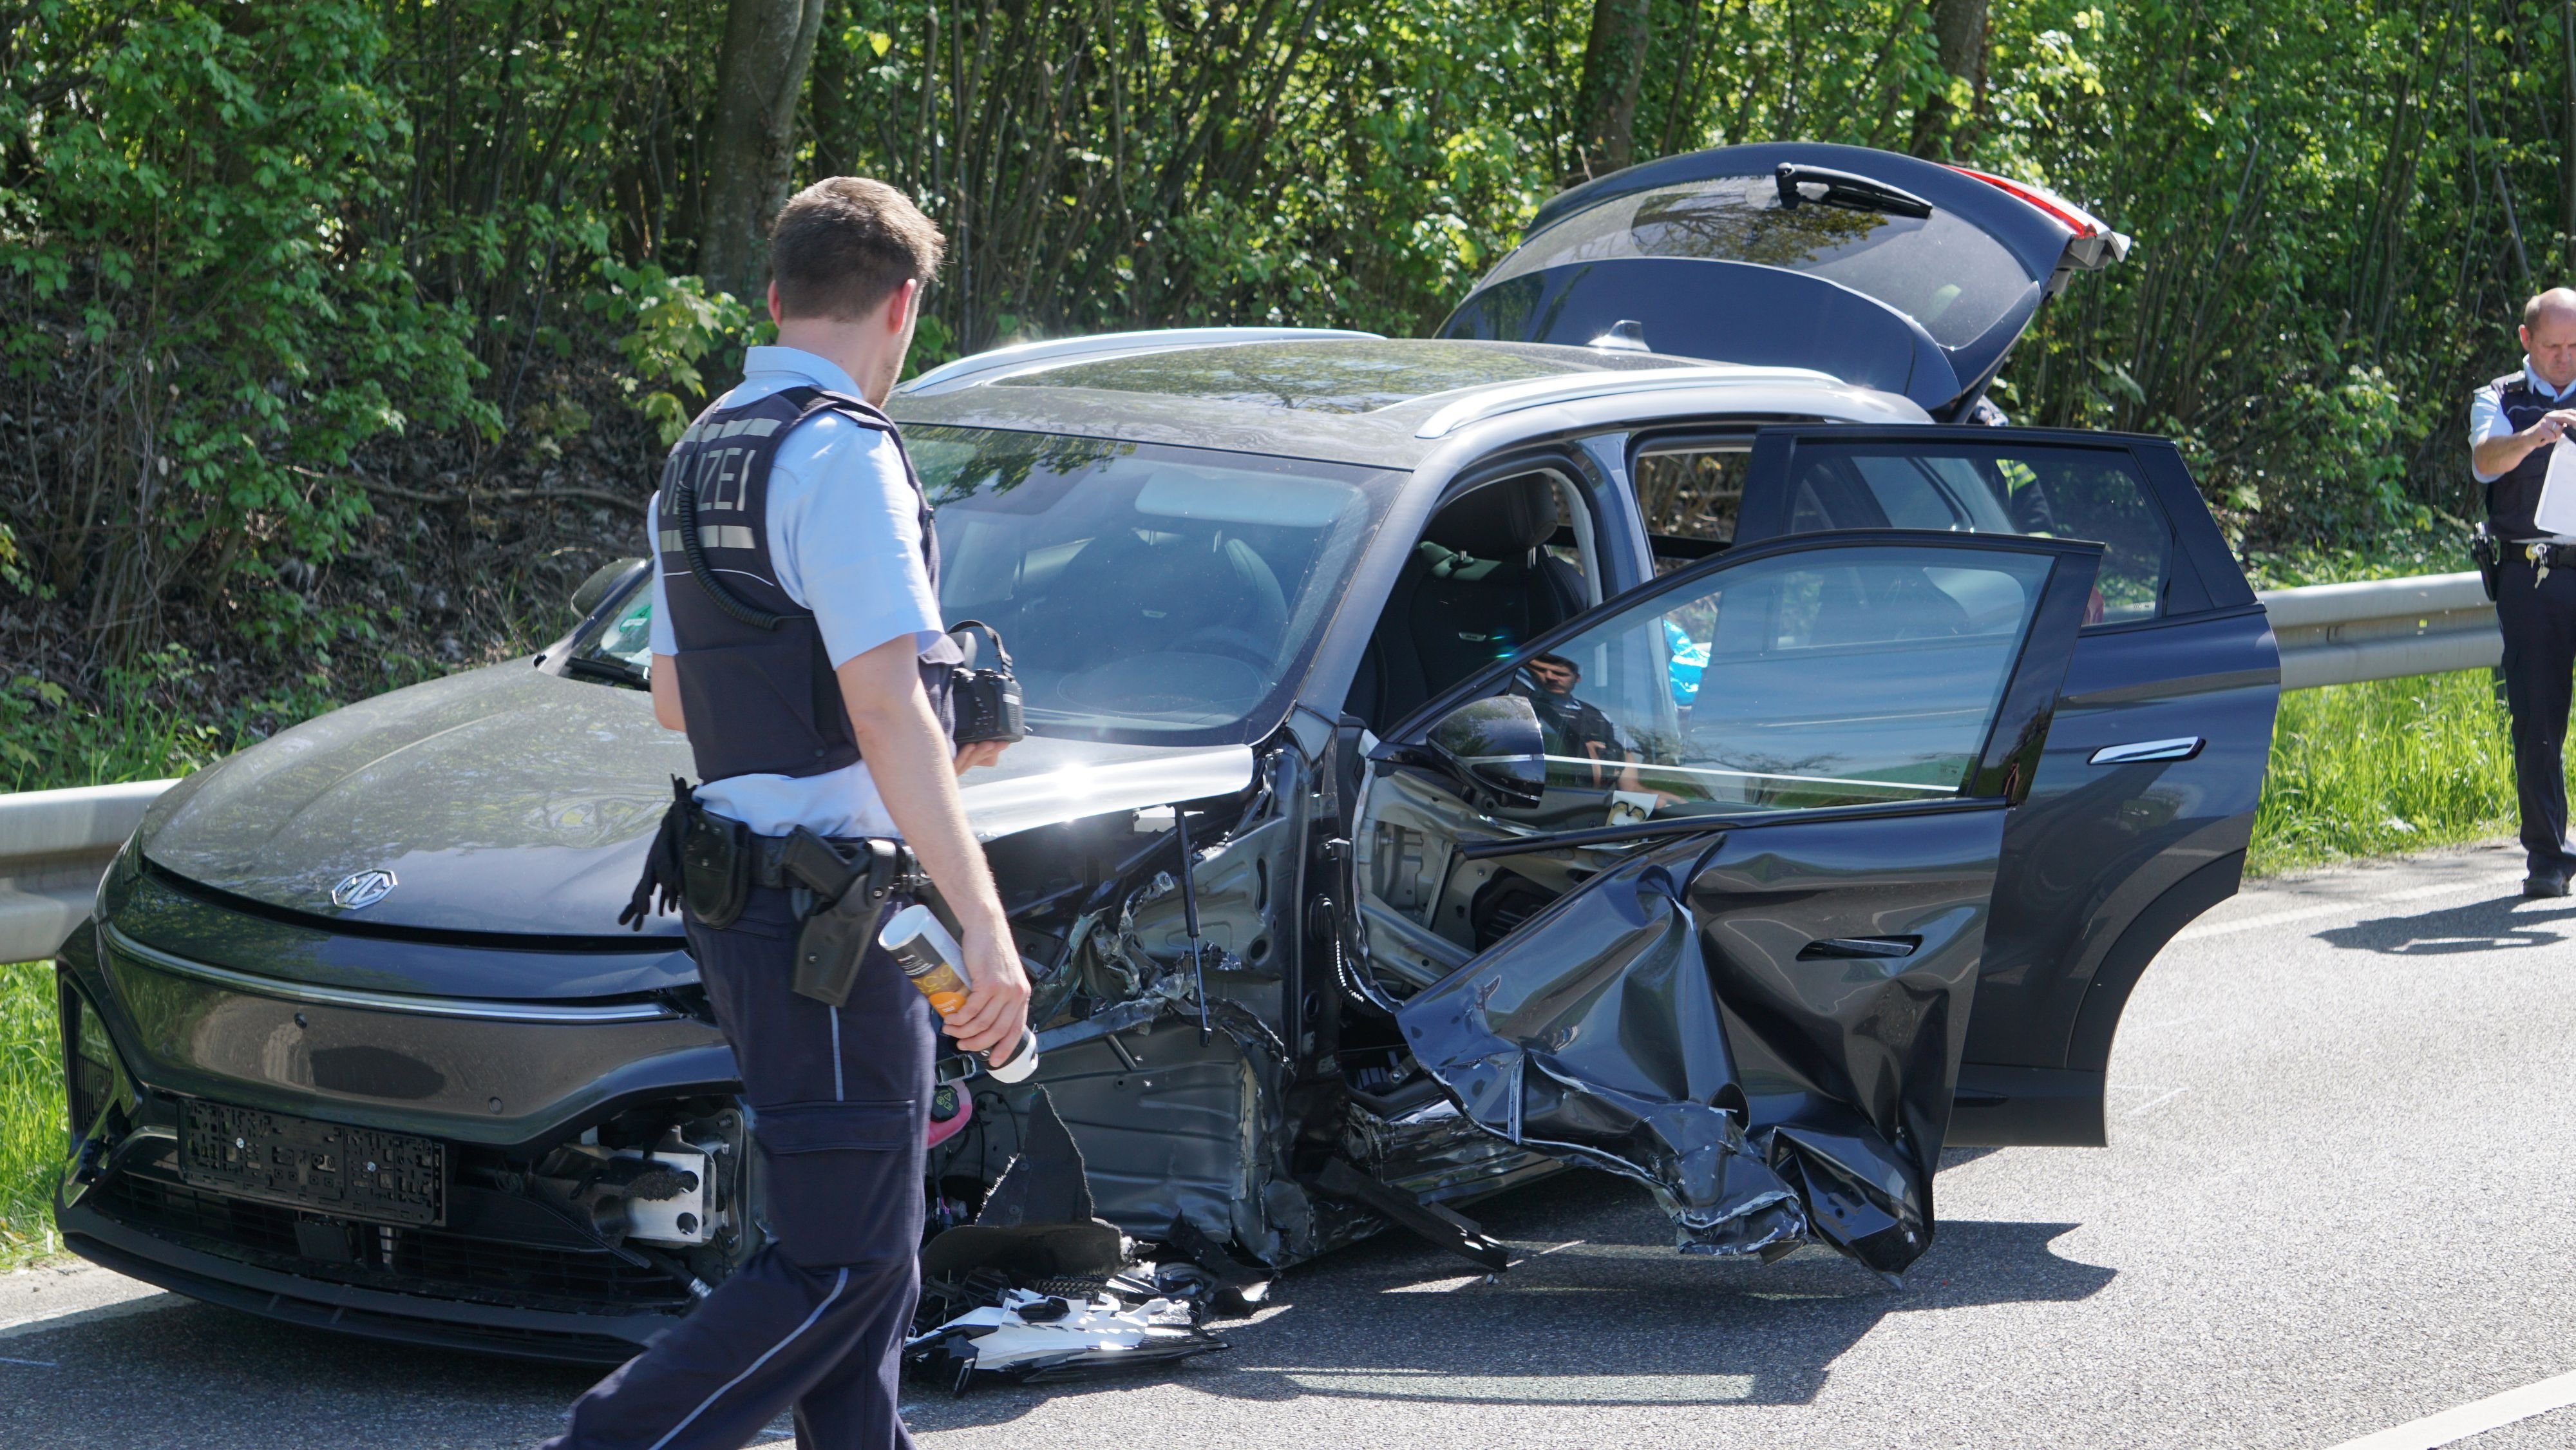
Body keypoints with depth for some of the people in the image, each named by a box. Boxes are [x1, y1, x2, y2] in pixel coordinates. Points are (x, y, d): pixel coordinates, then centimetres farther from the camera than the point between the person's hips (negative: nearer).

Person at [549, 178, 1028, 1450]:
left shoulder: (702, 455, 15)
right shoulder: (843, 457, -14)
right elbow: (886, 708, -22)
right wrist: (982, 923, -25)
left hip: (737, 896, 10)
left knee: (865, 1242, 17)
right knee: (840, 1259, -6)